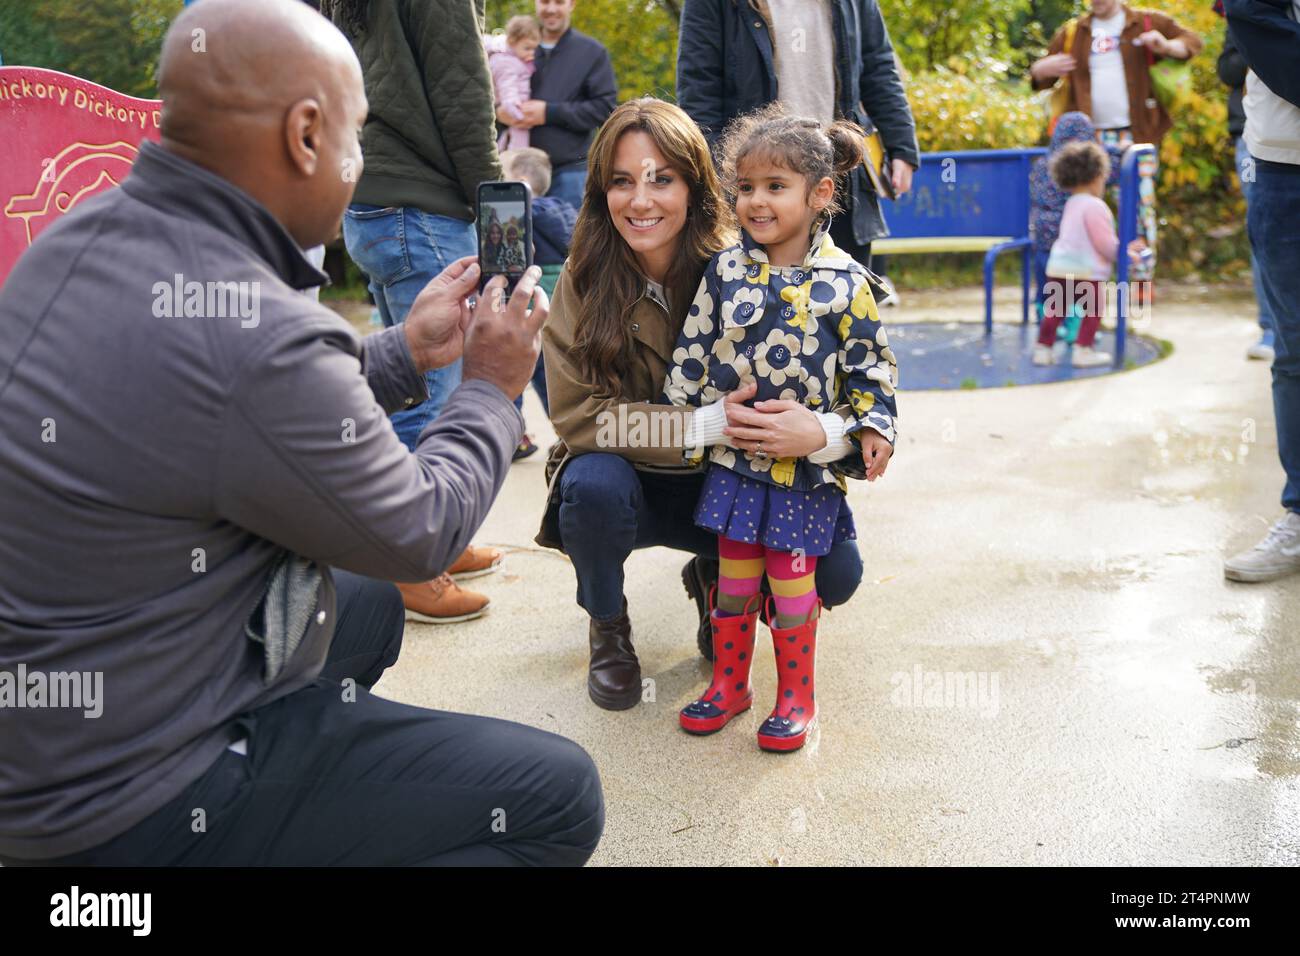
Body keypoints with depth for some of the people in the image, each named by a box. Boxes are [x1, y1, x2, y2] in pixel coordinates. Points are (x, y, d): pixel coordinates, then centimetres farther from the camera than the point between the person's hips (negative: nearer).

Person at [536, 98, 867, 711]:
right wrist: (707, 424, -31)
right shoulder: (585, 280, -16)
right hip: (625, 484, 0)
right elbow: (577, 414, -21)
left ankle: (714, 580, 15)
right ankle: (607, 626, 0)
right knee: (594, 483, -34)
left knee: (835, 572, -20)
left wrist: (823, 433, -40)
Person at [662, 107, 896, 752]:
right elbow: (693, 351, 6)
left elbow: (870, 361, 0)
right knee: (734, 574, 12)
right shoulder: (725, 270, 0)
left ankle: (796, 696, 21)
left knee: (790, 578, 4)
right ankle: (729, 681, 29)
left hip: (806, 460, -3)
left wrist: (874, 426, -6)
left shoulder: (843, 281, -7)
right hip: (734, 454, 3)